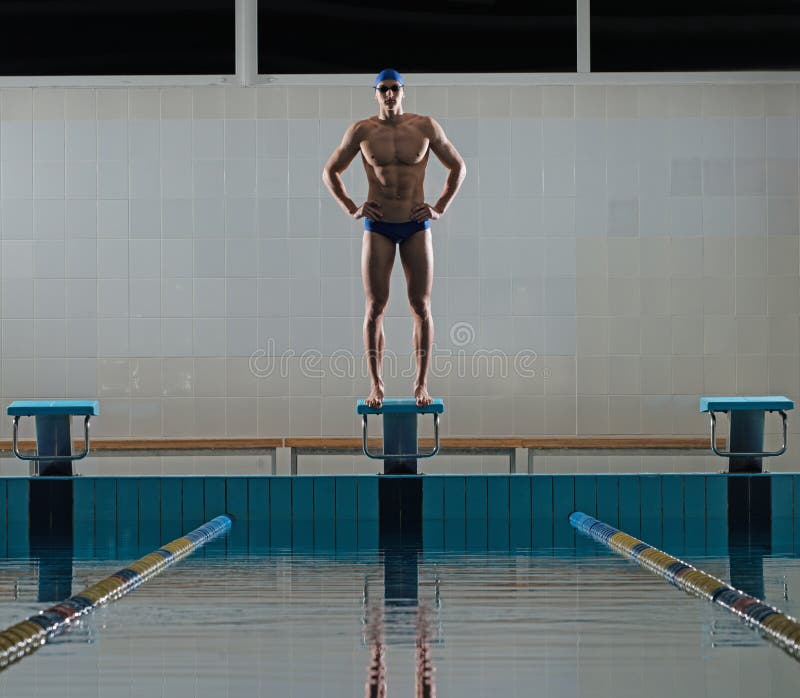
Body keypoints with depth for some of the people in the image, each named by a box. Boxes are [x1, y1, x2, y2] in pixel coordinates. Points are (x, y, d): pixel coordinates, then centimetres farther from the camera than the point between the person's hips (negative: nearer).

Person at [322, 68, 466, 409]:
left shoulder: (426, 127, 0)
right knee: (375, 307, -1)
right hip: (378, 227, 0)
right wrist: (351, 209, 1)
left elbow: (458, 167, 11)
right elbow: (330, 171, 11)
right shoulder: (361, 131, 0)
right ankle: (376, 384, 5)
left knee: (421, 306, -1)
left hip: (416, 227, 0)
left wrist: (439, 208, 2)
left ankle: (421, 384, 6)